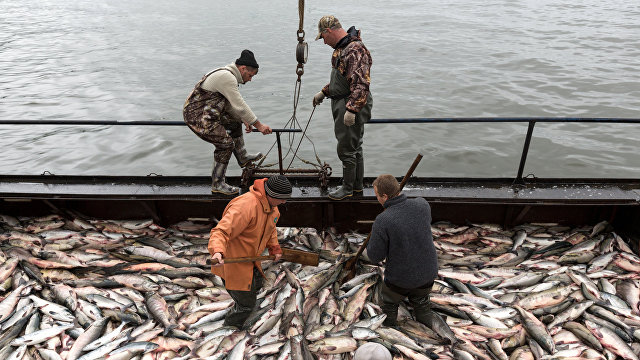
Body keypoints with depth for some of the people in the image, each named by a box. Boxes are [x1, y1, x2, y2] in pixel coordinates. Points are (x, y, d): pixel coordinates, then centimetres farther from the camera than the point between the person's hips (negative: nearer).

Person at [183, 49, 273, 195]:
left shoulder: (227, 74, 11)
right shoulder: (227, 77, -22)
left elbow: (230, 104, 19)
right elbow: (240, 106, -23)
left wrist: (243, 120, 17)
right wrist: (259, 125, -17)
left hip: (205, 113, 11)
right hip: (198, 118, -11)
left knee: (234, 122, 23)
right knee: (226, 143, -13)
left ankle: (243, 157, 37)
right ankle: (217, 184, -2)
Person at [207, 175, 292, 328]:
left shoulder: (272, 206, -2)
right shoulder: (245, 206, -33)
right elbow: (221, 231, -38)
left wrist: (274, 247, 13)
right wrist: (217, 251, -54)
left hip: (250, 257, 9)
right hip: (231, 261, -9)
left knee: (256, 286, 29)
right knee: (246, 303, 1)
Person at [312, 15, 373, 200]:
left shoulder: (355, 50, -20)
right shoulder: (341, 48, 14)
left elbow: (361, 84, -27)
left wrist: (351, 109, -29)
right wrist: (323, 92, 25)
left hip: (353, 106, -10)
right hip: (342, 104, 10)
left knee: (346, 149, -2)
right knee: (355, 147, 17)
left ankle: (348, 188, 12)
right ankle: (357, 184, 29)